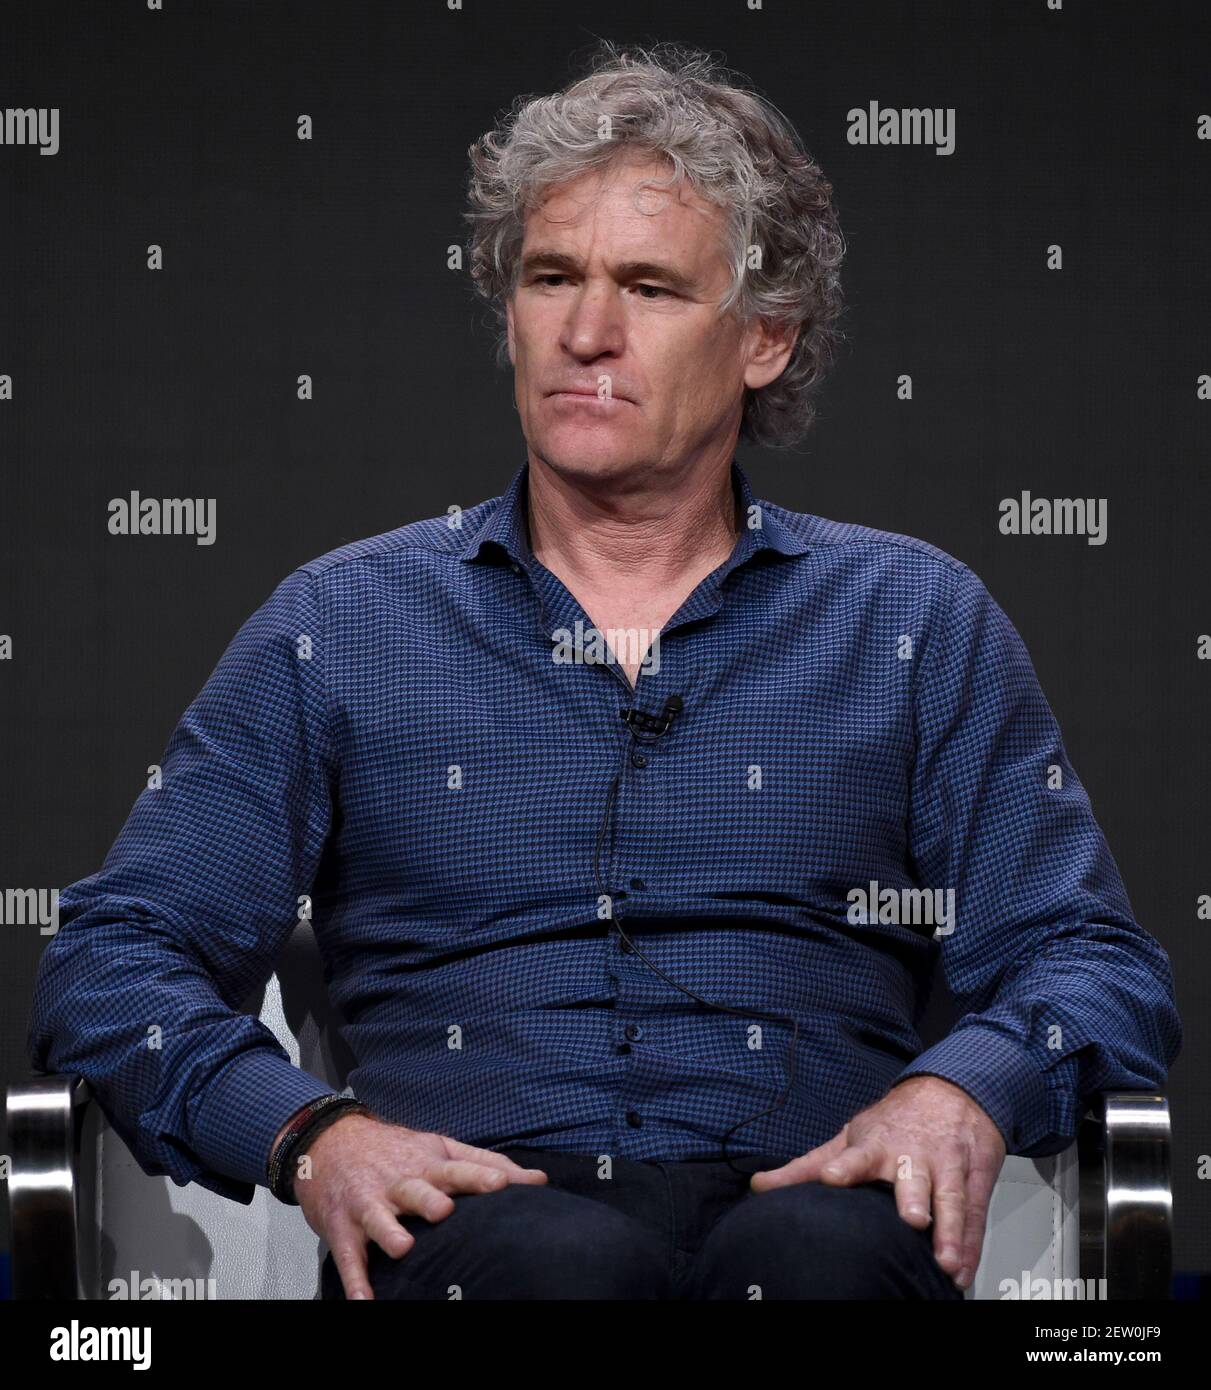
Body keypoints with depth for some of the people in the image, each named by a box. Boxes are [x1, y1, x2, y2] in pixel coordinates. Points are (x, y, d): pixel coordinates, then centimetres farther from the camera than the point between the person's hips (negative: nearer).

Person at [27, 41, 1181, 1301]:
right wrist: (306, 1132, -10)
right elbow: (110, 963, 11)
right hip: (471, 1207, -1)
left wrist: (963, 1092, -11)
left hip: (792, 1198, 1)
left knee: (819, 1250, -37)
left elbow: (1094, 963, 13)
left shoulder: (915, 619, 19)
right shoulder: (339, 626, 18)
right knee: (551, 1257, -38)